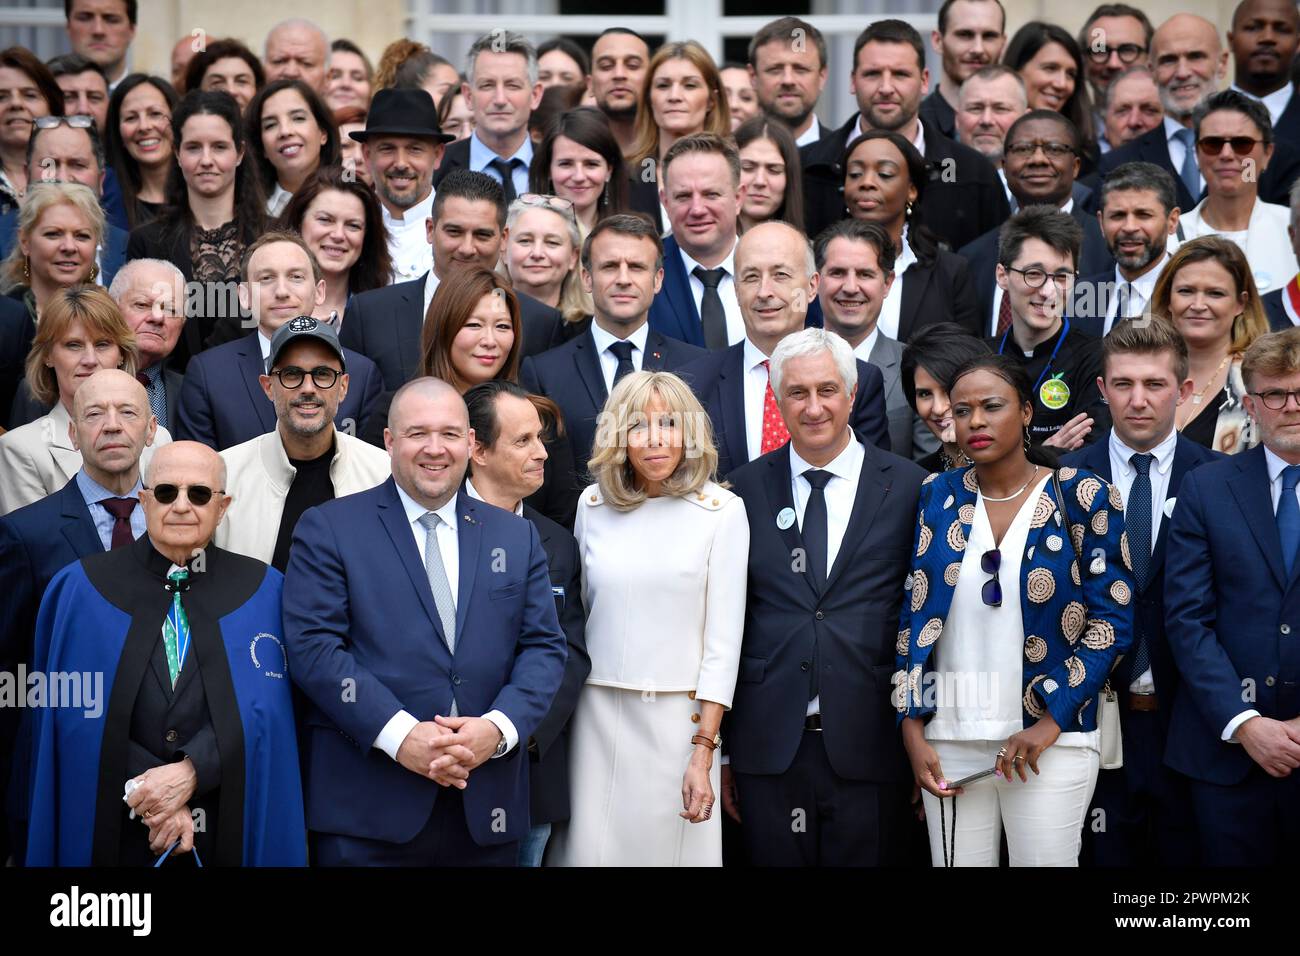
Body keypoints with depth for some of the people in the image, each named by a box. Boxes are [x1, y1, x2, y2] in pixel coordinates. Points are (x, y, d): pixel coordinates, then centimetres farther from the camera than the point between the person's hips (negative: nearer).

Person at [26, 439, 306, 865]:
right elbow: (79, 712, -4)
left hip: (227, 830, 1)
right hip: (115, 831, 0)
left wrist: (190, 773, -20)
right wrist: (149, 797, -13)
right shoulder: (82, 588, -1)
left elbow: (259, 710, -6)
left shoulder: (263, 591, 0)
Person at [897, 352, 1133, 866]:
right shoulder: (937, 497, 6)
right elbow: (912, 617, 7)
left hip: (1050, 737, -2)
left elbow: (1112, 621, -4)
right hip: (949, 739, 2)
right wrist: (913, 731, 0)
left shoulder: (1083, 497, -2)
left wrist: (1051, 723, -11)